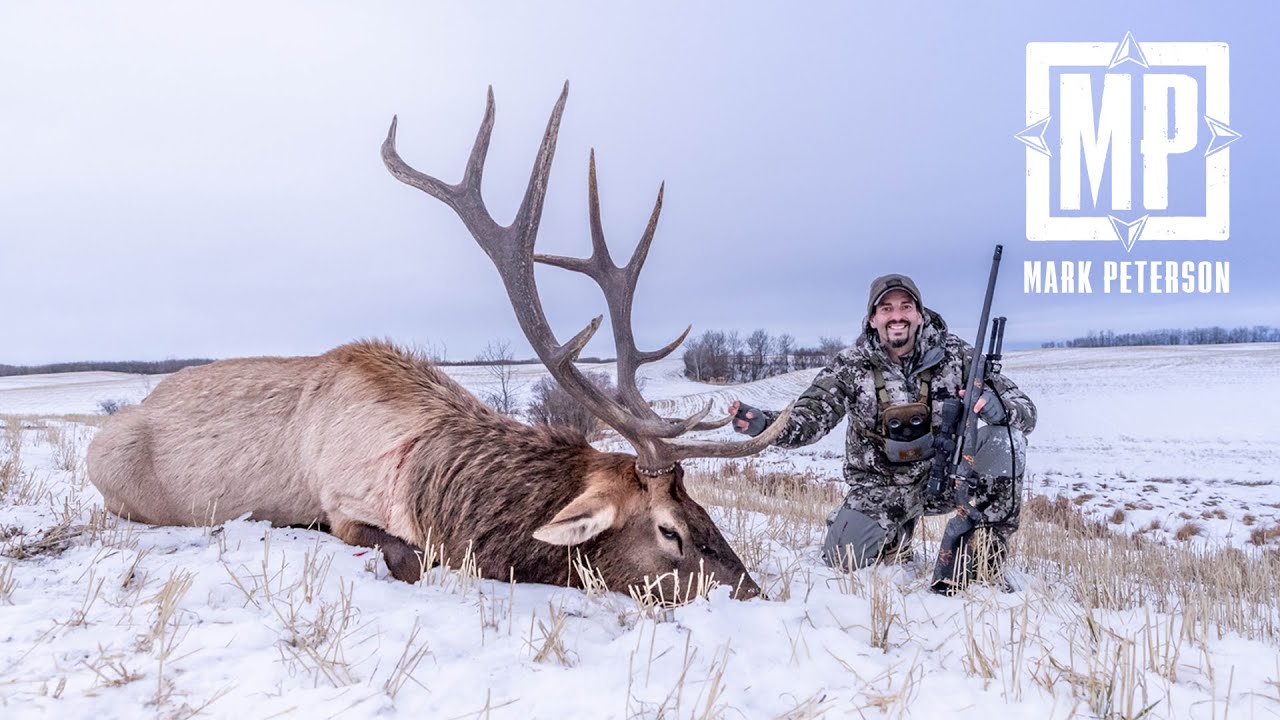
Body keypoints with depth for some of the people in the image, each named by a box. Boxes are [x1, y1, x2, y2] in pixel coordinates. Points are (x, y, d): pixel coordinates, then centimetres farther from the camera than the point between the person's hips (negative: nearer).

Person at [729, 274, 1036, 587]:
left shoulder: (954, 354, -10)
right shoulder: (852, 366, -10)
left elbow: (1026, 411, -10)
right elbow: (807, 418, -17)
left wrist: (999, 406, -36)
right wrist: (762, 423, -40)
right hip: (882, 487, 0)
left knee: (1006, 438, -25)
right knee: (843, 557, -18)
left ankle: (986, 558, -11)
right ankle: (893, 539, 18)